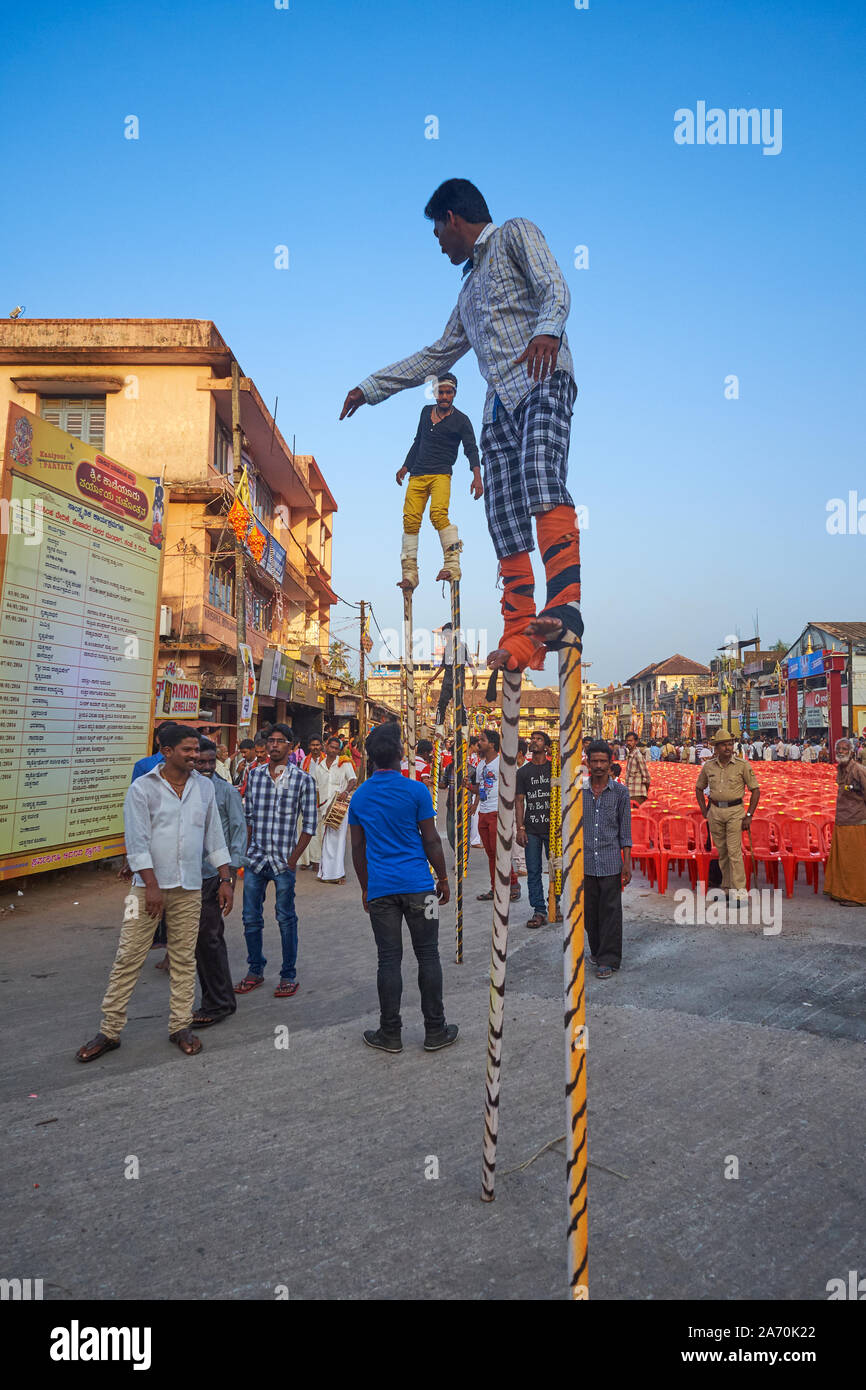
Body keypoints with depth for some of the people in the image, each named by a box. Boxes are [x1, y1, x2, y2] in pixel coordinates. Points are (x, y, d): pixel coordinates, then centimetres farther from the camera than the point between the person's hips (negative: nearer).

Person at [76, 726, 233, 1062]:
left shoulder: (204, 787, 7)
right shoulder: (143, 788, -5)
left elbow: (214, 836, 11)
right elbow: (137, 841, -10)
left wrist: (225, 879, 7)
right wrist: (152, 885, -16)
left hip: (189, 888, 3)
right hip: (149, 885, -3)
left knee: (184, 959, 9)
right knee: (128, 958, 1)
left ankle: (180, 1026, 21)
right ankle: (109, 1031, 14)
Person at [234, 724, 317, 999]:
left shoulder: (302, 780, -4)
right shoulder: (254, 775, 7)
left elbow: (309, 824, -3)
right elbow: (248, 817, 12)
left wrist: (293, 859, -8)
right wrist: (245, 852, 5)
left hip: (283, 862, -3)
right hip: (255, 860, 4)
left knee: (286, 919, 5)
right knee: (251, 918, 10)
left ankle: (289, 975, 18)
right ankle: (255, 971, 26)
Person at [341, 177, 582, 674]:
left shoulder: (516, 233, 16)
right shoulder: (471, 284, 36)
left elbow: (555, 287, -2)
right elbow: (437, 356, 41)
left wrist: (548, 330, -25)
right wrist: (370, 388, 42)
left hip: (542, 380, -7)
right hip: (500, 403, 7)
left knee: (541, 481, -32)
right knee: (506, 526, -7)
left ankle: (566, 607, -44)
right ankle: (522, 640, -11)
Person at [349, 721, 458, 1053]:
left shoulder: (359, 797, 5)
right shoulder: (416, 791, -6)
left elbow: (357, 848, 11)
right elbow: (431, 841, -3)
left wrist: (365, 888, 21)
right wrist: (443, 878, 8)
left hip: (380, 888, 3)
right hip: (418, 885, -2)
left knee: (389, 960, 7)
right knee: (428, 956, 7)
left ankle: (390, 1034, 14)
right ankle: (435, 1031, 14)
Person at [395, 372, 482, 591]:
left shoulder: (461, 420, 4)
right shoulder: (426, 411, 19)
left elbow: (471, 449, -6)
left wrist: (477, 475, -21)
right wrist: (406, 466, 27)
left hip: (441, 474, -4)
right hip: (417, 475, 4)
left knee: (438, 514, -28)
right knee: (410, 520, -9)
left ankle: (452, 565, -27)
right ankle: (410, 574, -6)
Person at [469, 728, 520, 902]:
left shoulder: (502, 763, -9)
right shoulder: (481, 765, 15)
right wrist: (475, 803, 9)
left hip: (497, 812, -8)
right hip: (483, 813, 8)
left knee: (498, 851, -8)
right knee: (490, 853, 10)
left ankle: (513, 884, 6)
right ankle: (495, 889, 16)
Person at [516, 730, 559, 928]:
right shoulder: (523, 772, 7)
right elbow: (519, 801, 4)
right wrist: (520, 828, -4)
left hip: (553, 827, -1)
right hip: (531, 829, 1)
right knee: (533, 871, 2)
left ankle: (554, 904, 23)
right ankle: (539, 911, 8)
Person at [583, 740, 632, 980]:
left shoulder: (620, 791, 1)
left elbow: (625, 830, 3)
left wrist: (627, 863, -2)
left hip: (610, 862, -2)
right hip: (586, 862, 2)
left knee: (610, 911, 0)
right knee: (590, 910, 10)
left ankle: (608, 960, 8)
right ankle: (596, 950, 30)